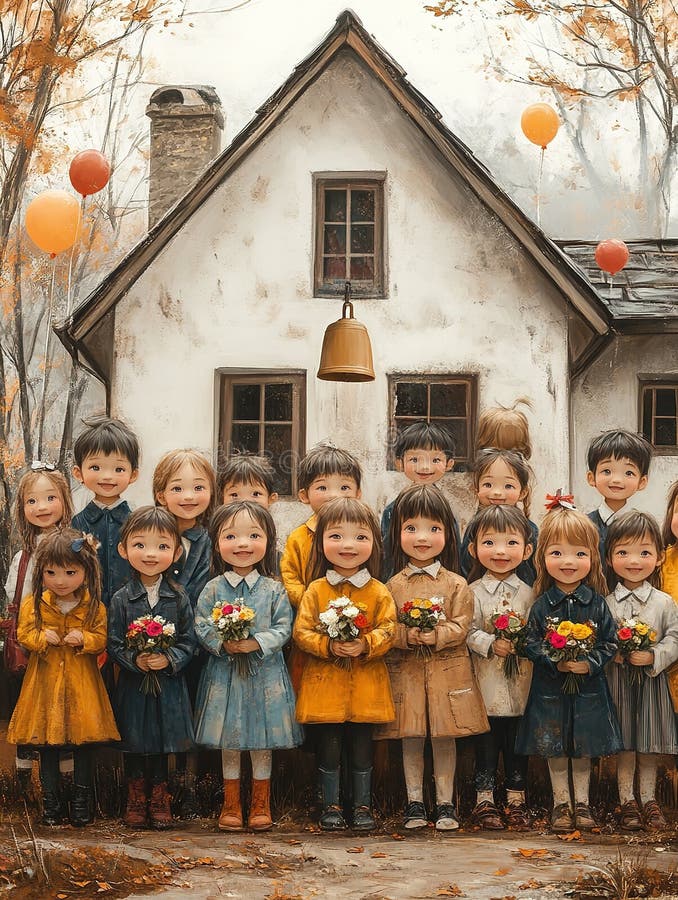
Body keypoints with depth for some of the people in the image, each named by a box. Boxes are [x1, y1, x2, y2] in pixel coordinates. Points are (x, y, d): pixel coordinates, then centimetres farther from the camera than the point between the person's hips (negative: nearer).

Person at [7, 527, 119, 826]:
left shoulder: (94, 607, -3)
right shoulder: (33, 604, -1)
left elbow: (101, 638, -1)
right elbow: (24, 635, 2)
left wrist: (84, 639, -20)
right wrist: (42, 638, -17)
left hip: (81, 684, -1)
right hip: (45, 683, 1)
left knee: (83, 741, 3)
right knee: (47, 745, 5)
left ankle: (81, 799, 16)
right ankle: (50, 799, 16)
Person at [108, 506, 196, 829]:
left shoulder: (179, 597, -2)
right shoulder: (121, 599, -4)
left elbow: (188, 642, -2)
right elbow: (113, 645, -5)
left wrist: (168, 660, -19)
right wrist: (135, 660, -21)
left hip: (168, 684, 0)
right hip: (132, 683, 0)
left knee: (162, 743, 9)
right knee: (134, 744, 8)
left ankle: (159, 799, 23)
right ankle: (136, 799, 23)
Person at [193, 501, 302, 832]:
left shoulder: (273, 590, -1)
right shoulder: (213, 589, 0)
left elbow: (283, 628, -5)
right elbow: (202, 625, -3)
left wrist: (257, 643, -19)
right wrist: (223, 644, -19)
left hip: (265, 674, 0)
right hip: (224, 673, 0)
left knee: (263, 739, 6)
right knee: (228, 741, 7)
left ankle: (260, 805, 18)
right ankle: (231, 805, 19)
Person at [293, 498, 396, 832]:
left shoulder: (378, 592, 1)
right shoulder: (316, 590, 0)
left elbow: (388, 629, -4)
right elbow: (301, 631, -3)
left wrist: (366, 645, -21)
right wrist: (328, 645, -18)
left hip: (366, 683, 0)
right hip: (324, 681, 0)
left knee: (362, 748, 8)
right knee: (328, 748, 5)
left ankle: (362, 805, 20)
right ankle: (331, 805, 18)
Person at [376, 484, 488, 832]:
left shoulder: (456, 585, 2)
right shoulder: (394, 585, 3)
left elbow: (461, 626, -5)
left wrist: (437, 635, -21)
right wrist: (408, 636, -20)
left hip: (447, 671, -1)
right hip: (405, 672, 1)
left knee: (445, 737, 3)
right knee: (411, 738, 5)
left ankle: (445, 803, 12)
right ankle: (414, 803, 15)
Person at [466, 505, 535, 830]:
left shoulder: (527, 593, 3)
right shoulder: (474, 592, -2)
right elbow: (469, 632, -8)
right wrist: (492, 645, -22)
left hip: (520, 680, 2)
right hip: (487, 680, -2)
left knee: (517, 741, 8)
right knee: (486, 740, 4)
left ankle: (516, 799, 18)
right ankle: (485, 799, 12)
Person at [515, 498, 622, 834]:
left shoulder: (597, 604, -3)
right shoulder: (542, 605, -5)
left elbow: (610, 643, -1)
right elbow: (531, 643, -5)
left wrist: (589, 664, -17)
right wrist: (555, 663, -19)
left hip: (589, 688, 0)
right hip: (550, 689, 0)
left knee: (584, 749, 9)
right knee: (555, 749, 8)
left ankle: (582, 802, 22)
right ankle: (561, 803, 21)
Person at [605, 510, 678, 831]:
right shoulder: (605, 603, -2)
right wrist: (612, 654, -18)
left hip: (652, 680, 1)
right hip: (617, 681, -1)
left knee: (650, 744, 9)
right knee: (624, 743, 5)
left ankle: (649, 798, 21)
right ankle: (627, 801, 15)